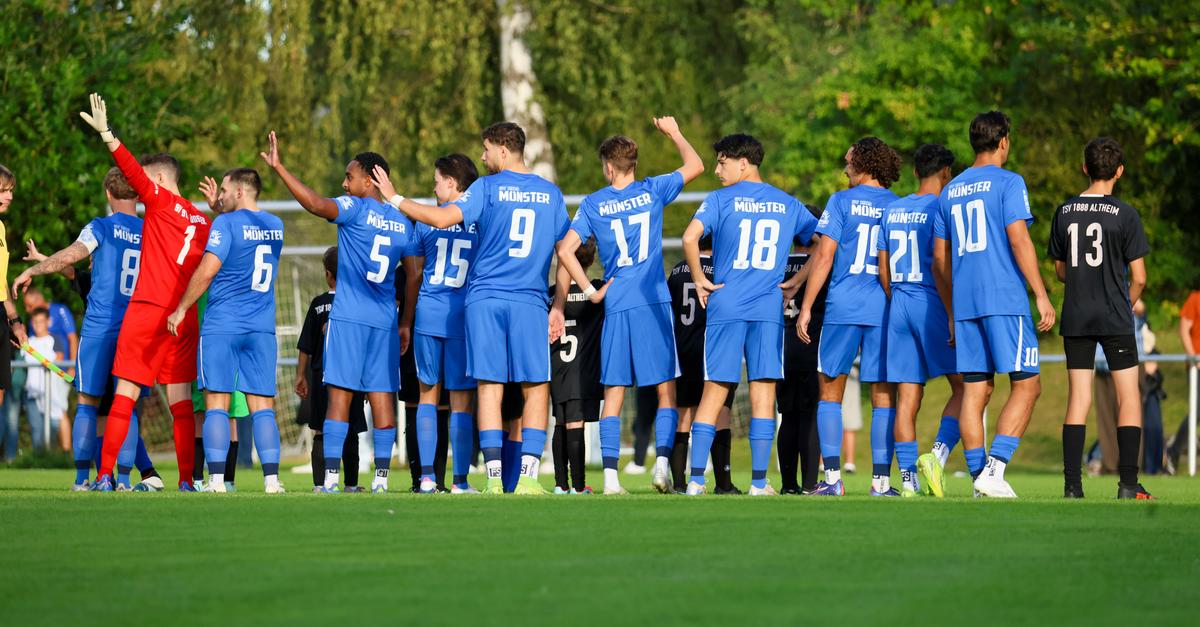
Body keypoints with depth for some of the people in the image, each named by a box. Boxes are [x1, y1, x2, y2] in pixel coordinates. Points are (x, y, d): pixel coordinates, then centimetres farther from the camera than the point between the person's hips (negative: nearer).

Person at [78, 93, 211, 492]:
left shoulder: (160, 201, -2)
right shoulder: (202, 221, 15)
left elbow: (131, 169, -12)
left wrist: (105, 132, -14)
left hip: (146, 311, -5)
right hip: (185, 319, 5)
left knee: (126, 393, -3)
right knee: (180, 399, 7)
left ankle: (105, 475, -6)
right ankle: (187, 479, 2)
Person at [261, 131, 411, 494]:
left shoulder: (354, 208, -5)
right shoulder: (403, 223, 13)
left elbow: (316, 205, -24)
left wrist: (279, 168, -22)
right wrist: (406, 326, 20)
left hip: (348, 317, -5)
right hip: (386, 322, 5)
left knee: (340, 393, -6)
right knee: (382, 396, 4)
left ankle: (331, 477, -11)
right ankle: (381, 477, 1)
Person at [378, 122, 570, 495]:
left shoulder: (487, 188, 0)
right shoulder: (552, 194, 11)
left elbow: (442, 218, -10)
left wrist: (395, 199, 1)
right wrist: (558, 308, 17)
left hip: (484, 300, -1)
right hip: (530, 303, 1)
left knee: (490, 387, 0)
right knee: (536, 388, 5)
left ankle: (494, 478, -6)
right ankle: (527, 476, -6)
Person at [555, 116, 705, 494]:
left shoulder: (593, 204, 3)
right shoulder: (652, 191, 2)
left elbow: (565, 251, -3)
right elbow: (695, 166, 14)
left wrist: (592, 291, 3)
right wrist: (673, 133, 27)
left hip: (616, 306, 1)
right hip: (655, 303, -1)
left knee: (614, 393, 3)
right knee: (666, 390, 7)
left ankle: (610, 475, -4)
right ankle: (662, 462, -8)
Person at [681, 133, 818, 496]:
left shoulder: (721, 199, 1)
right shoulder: (788, 205, 11)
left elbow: (690, 238, -13)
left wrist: (699, 279, -2)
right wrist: (798, 281, 10)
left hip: (725, 306, -1)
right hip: (768, 310, 2)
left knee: (714, 393, 2)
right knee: (763, 393, 2)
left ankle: (696, 480, -1)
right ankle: (759, 482, -3)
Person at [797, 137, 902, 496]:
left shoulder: (841, 202, 1)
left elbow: (824, 257, -3)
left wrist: (806, 306, 0)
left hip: (843, 307, -2)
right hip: (886, 310, 2)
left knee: (831, 392, 7)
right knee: (883, 396, 4)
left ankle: (832, 477, 0)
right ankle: (881, 480, 0)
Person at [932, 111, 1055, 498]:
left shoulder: (950, 192, 16)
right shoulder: (1008, 183, -3)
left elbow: (940, 260, 18)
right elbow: (1018, 241, -12)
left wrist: (952, 313, 24)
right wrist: (1042, 296, -11)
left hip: (964, 304, 6)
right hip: (1005, 299, -6)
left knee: (975, 390, 6)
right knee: (1026, 386, -3)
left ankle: (979, 477, 3)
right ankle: (994, 468, -16)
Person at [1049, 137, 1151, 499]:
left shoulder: (1064, 212, 4)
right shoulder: (1125, 215, -7)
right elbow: (1138, 278, -5)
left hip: (1075, 319, 4)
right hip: (1115, 319, -4)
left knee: (1078, 399, 5)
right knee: (1129, 397, 4)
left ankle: (1072, 484, 0)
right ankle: (1128, 484, -1)